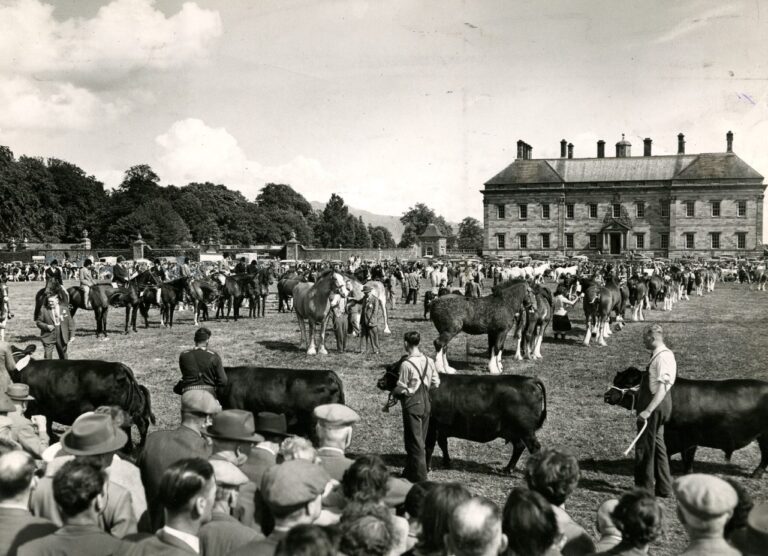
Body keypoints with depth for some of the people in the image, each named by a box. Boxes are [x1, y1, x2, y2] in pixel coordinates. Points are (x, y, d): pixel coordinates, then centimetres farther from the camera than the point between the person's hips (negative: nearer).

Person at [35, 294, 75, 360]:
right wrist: (46, 326, -17)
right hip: (48, 337, -2)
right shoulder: (44, 310, -2)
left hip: (62, 338, 2)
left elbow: (70, 323, 4)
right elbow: (38, 322, 2)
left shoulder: (65, 309, 2)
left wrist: (72, 335, -2)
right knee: (47, 357, -7)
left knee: (63, 357, 14)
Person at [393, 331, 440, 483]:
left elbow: (401, 388, -13)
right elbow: (436, 383, 6)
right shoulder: (428, 361, 1)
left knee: (414, 441, 2)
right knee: (420, 439, 16)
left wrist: (394, 392, 7)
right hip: (425, 402, 7)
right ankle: (410, 471, 28)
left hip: (412, 403, -7)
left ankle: (420, 477, 6)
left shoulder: (406, 364, -17)